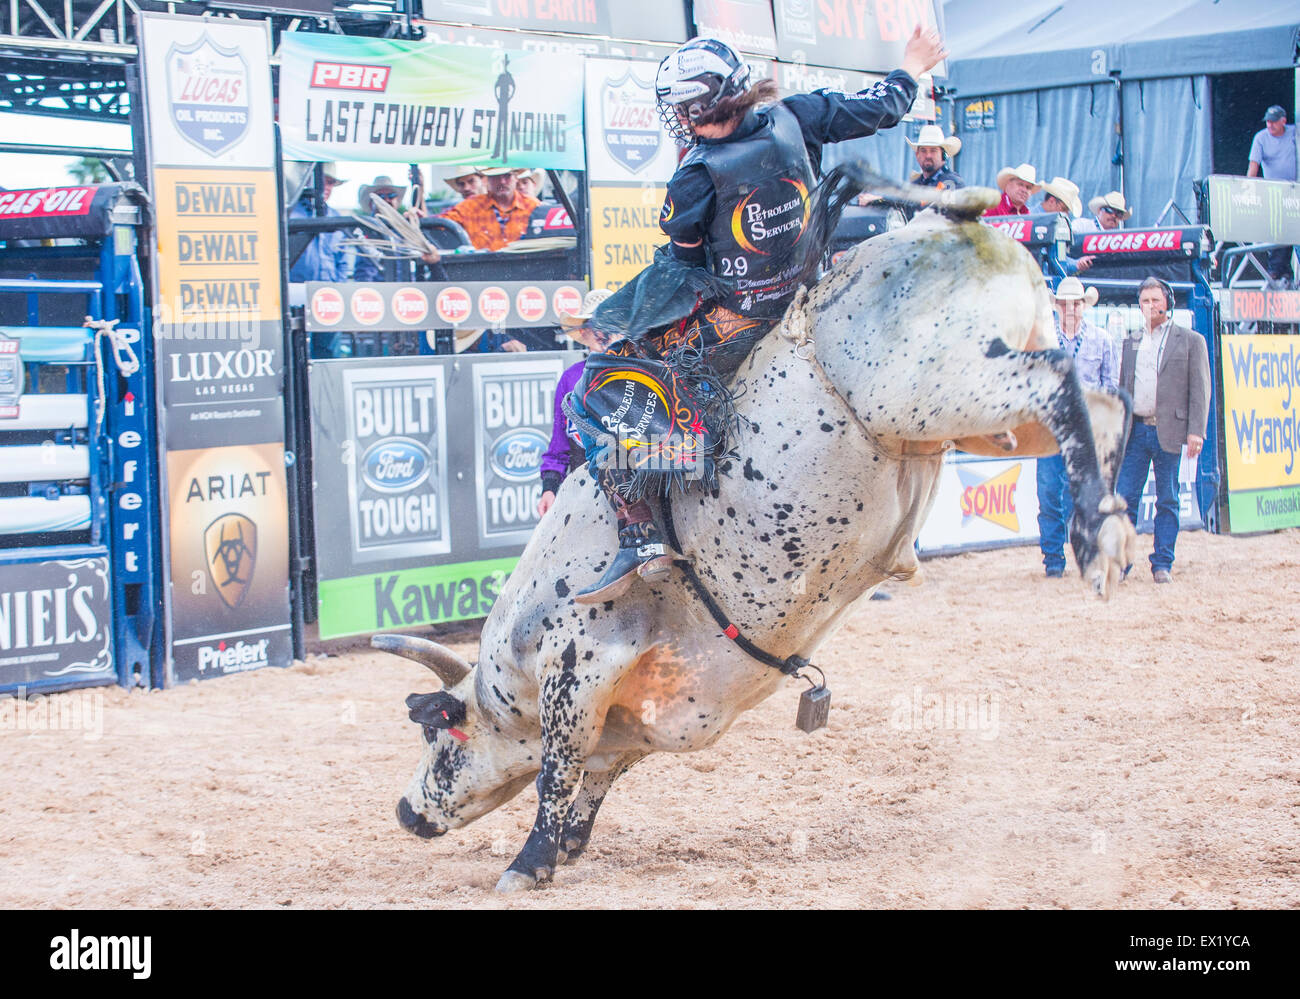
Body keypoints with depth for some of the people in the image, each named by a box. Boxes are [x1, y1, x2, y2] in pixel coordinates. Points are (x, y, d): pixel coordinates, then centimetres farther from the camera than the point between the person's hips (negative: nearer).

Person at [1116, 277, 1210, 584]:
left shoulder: (1191, 341, 4)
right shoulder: (1131, 343, 16)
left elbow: (1200, 390, -1)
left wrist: (1196, 431, -9)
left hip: (1168, 432, -3)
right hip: (1135, 430, 3)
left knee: (1167, 501, 4)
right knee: (1125, 498, -1)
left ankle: (1162, 564, 10)